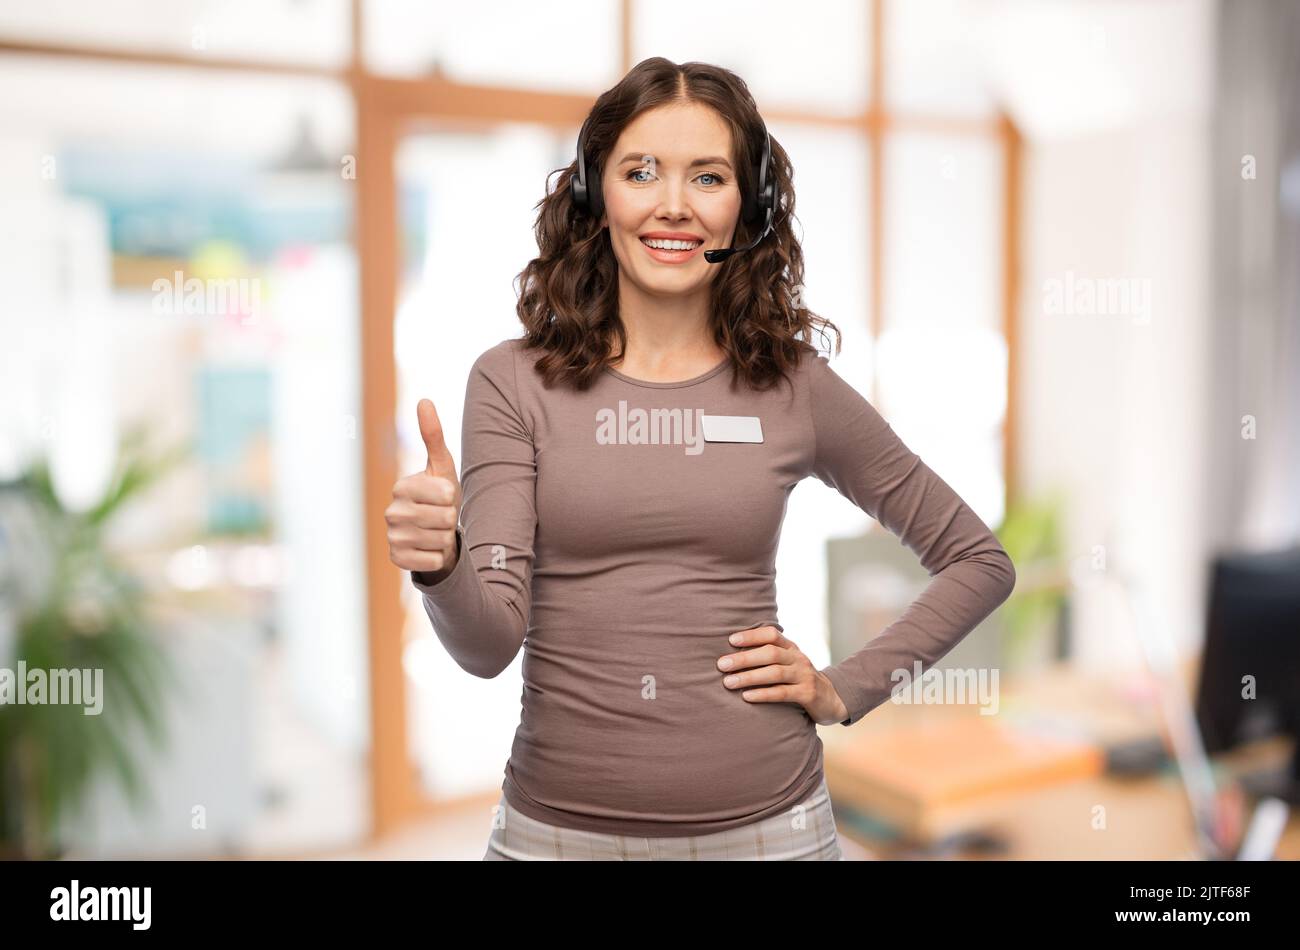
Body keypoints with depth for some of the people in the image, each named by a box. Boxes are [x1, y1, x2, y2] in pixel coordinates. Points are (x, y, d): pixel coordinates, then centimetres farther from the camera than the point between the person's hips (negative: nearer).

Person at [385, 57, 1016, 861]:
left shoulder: (795, 387, -3)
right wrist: (440, 563, -32)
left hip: (762, 821, 1)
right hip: (560, 823, 0)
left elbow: (979, 560, 7)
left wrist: (845, 689, -2)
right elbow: (489, 643, -12)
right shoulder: (514, 382, -5)